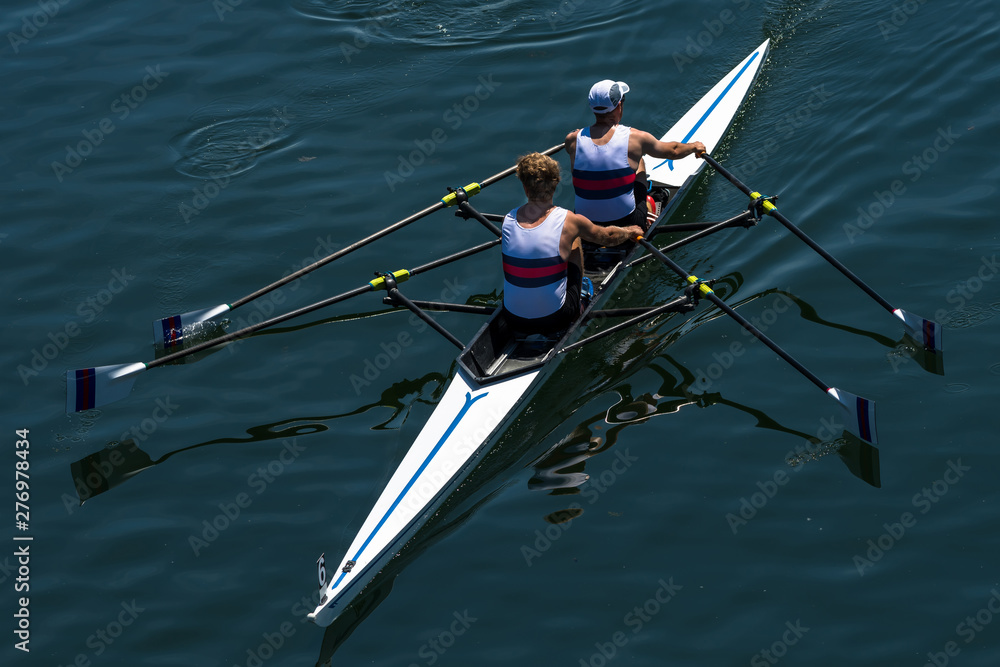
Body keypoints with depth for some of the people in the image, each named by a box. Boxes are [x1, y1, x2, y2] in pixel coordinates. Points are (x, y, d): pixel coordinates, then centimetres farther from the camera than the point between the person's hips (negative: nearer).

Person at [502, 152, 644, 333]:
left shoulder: (508, 220, -6)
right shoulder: (569, 222, -14)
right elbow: (608, 236, 7)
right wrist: (630, 231, 31)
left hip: (515, 321, 3)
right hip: (555, 321, -3)